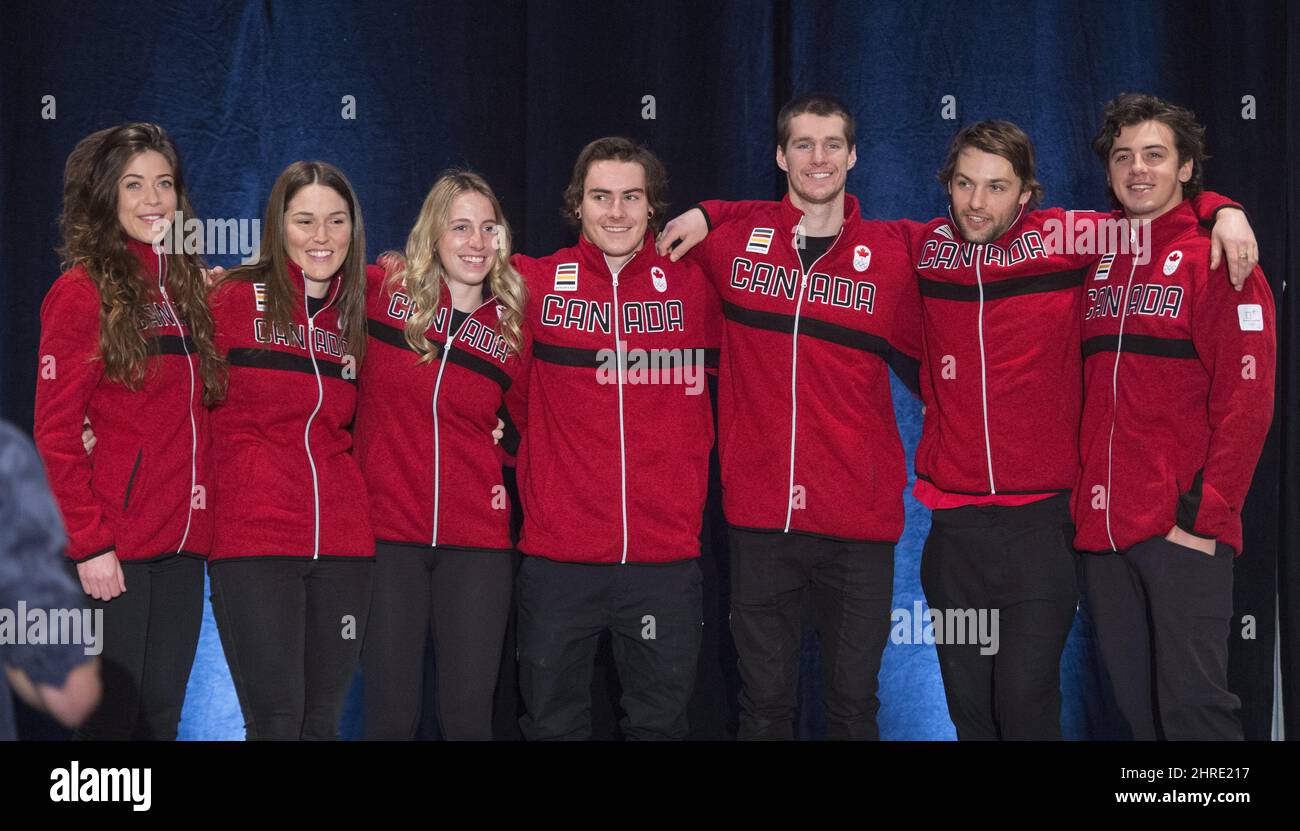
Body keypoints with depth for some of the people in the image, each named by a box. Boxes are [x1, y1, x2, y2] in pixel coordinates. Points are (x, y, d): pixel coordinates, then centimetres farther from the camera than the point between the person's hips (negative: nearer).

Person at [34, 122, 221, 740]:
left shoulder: (184, 288, 15)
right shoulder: (83, 292, -5)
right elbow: (56, 434, -9)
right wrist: (89, 542, -14)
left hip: (182, 547, 6)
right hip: (115, 550, -6)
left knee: (161, 712, 8)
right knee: (114, 716, -3)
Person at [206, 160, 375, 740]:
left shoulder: (356, 315, 13)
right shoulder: (235, 300, 0)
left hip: (342, 542, 4)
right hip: (254, 540, -4)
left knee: (322, 721, 7)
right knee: (276, 719, -9)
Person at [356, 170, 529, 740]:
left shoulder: (514, 327, 6)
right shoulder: (383, 293, 0)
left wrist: (506, 478, 4)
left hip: (477, 543, 1)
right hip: (387, 533, -1)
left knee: (468, 712, 1)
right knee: (390, 714, 1)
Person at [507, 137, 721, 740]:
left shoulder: (694, 285, 1)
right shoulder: (534, 284, 0)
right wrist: (532, 445, 6)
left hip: (666, 551, 0)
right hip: (558, 550, 0)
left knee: (660, 720, 9)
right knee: (553, 722, 10)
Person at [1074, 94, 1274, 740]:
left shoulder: (1214, 259, -3)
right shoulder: (1099, 261, 15)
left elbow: (1246, 399, -10)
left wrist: (1206, 512, -15)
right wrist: (1085, 501, 8)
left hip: (1184, 530, -6)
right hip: (1103, 528, 6)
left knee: (1191, 703, -7)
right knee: (1135, 706, 10)